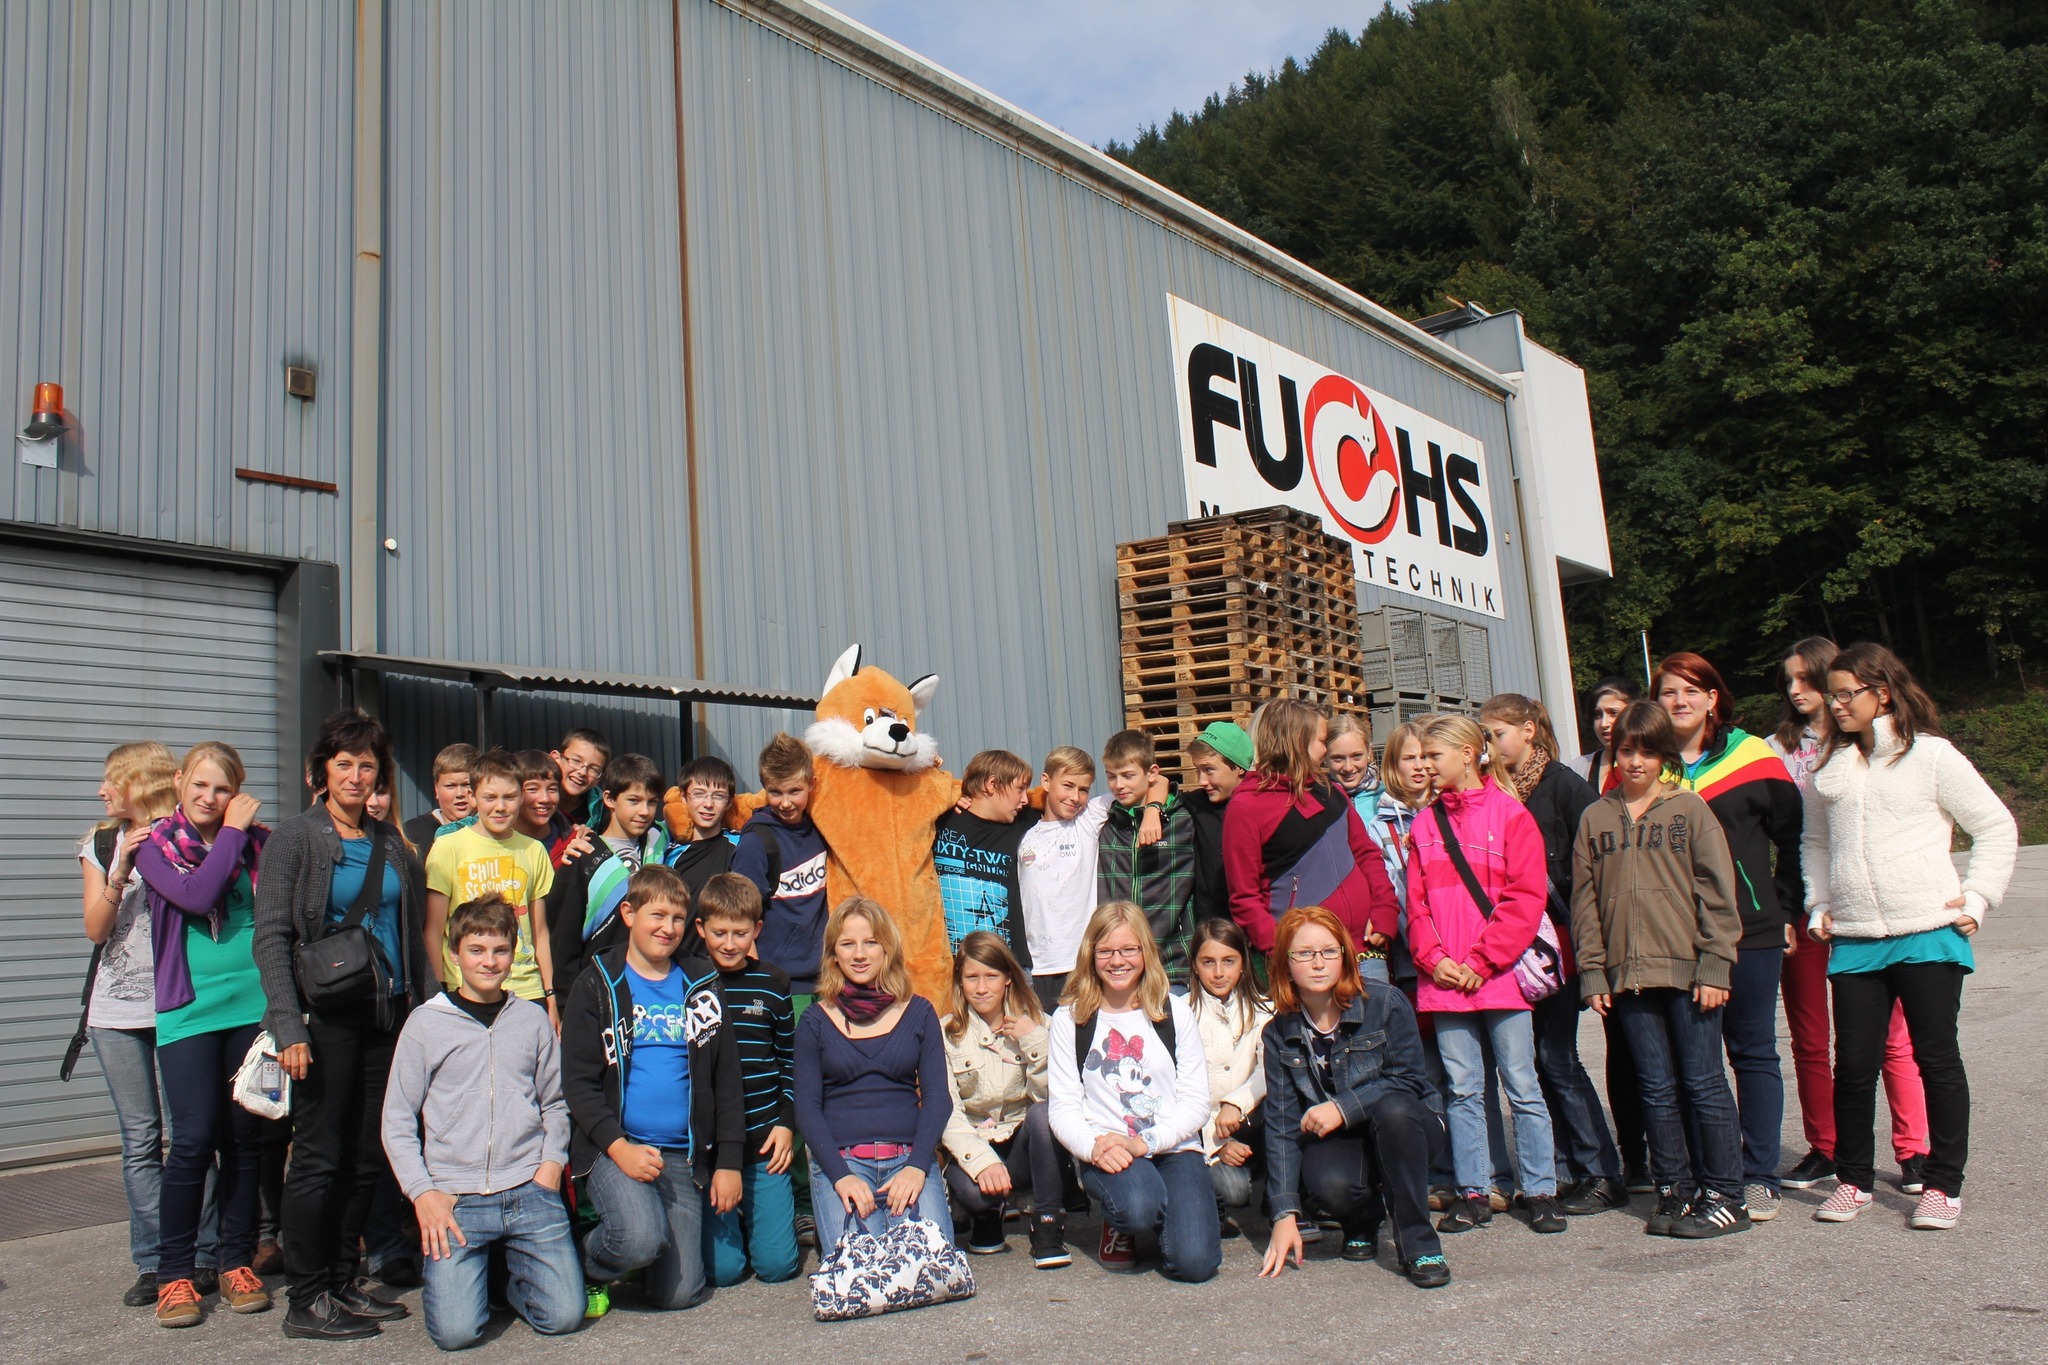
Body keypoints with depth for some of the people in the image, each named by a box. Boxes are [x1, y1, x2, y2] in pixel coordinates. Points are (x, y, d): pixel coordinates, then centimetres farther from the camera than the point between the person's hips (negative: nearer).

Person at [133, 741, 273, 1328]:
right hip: (189, 1009, -2)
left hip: (253, 1006, 2)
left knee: (244, 1137, 8)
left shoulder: (256, 841, 7)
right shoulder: (155, 846, 3)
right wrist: (231, 833, -10)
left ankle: (236, 1262, 20)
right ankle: (174, 1274, 8)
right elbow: (196, 895, -16)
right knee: (194, 1139, -7)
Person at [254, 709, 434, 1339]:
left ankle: (343, 1284, 21)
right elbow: (270, 938, -9)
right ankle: (307, 1301, 8)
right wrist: (290, 1027, -17)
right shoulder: (294, 838, -4)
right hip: (327, 1018, -5)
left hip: (388, 1013, 5)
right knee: (319, 1157, -2)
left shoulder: (390, 840, 12)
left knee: (366, 1156, 10)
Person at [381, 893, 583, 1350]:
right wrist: (423, 1194, -5)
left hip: (530, 1191, 2)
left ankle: (515, 1273, 22)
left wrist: (552, 1161, 0)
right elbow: (397, 1121, 4)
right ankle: (473, 1266, 18)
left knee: (563, 1316, -8)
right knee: (455, 1330, -14)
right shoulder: (425, 1023, 3)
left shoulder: (533, 1019, 10)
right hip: (456, 1196, -1)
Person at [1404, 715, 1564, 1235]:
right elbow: (1416, 901, 10)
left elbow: (1526, 896, -8)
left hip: (1499, 975, -4)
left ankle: (1541, 1192, 13)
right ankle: (1473, 1194, 16)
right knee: (1463, 1090, 8)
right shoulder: (1425, 824, 11)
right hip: (1444, 980, 4)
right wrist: (1433, 958, -6)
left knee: (1522, 1086, 3)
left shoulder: (1510, 814, -2)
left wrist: (1483, 960, -13)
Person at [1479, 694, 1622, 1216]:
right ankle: (1566, 1169, 16)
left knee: (1555, 1057, -4)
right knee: (1536, 1056, 6)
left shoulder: (1563, 785, -5)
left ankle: (1602, 1175, 7)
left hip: (1558, 938, -6)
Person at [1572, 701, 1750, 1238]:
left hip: (1687, 972, -3)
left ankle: (1724, 1195, 12)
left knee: (1702, 1083, 1)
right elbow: (1584, 901, 9)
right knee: (1657, 1089, 9)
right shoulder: (1595, 818, 11)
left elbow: (1716, 891, -2)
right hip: (1628, 974, 3)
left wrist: (1714, 966, -9)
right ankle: (1674, 1192, 18)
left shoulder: (1689, 809, 2)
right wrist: (1592, 972, 3)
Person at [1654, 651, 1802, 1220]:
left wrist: (1785, 910, 2)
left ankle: (1759, 1177, 15)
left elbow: (1793, 837, 7)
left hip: (1750, 932, -1)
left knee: (1753, 1051, 7)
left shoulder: (1753, 758, 2)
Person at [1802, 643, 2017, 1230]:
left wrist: (1977, 899, -4)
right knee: (1853, 1064, 3)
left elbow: (1997, 827, 2)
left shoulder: (1930, 755, -1)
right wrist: (1819, 905, 13)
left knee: (1936, 1058, 4)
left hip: (1927, 933, -3)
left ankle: (1944, 1184, 15)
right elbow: (1815, 840, 23)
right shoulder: (1831, 766, 12)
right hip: (1854, 940, 4)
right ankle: (1853, 1179, 17)